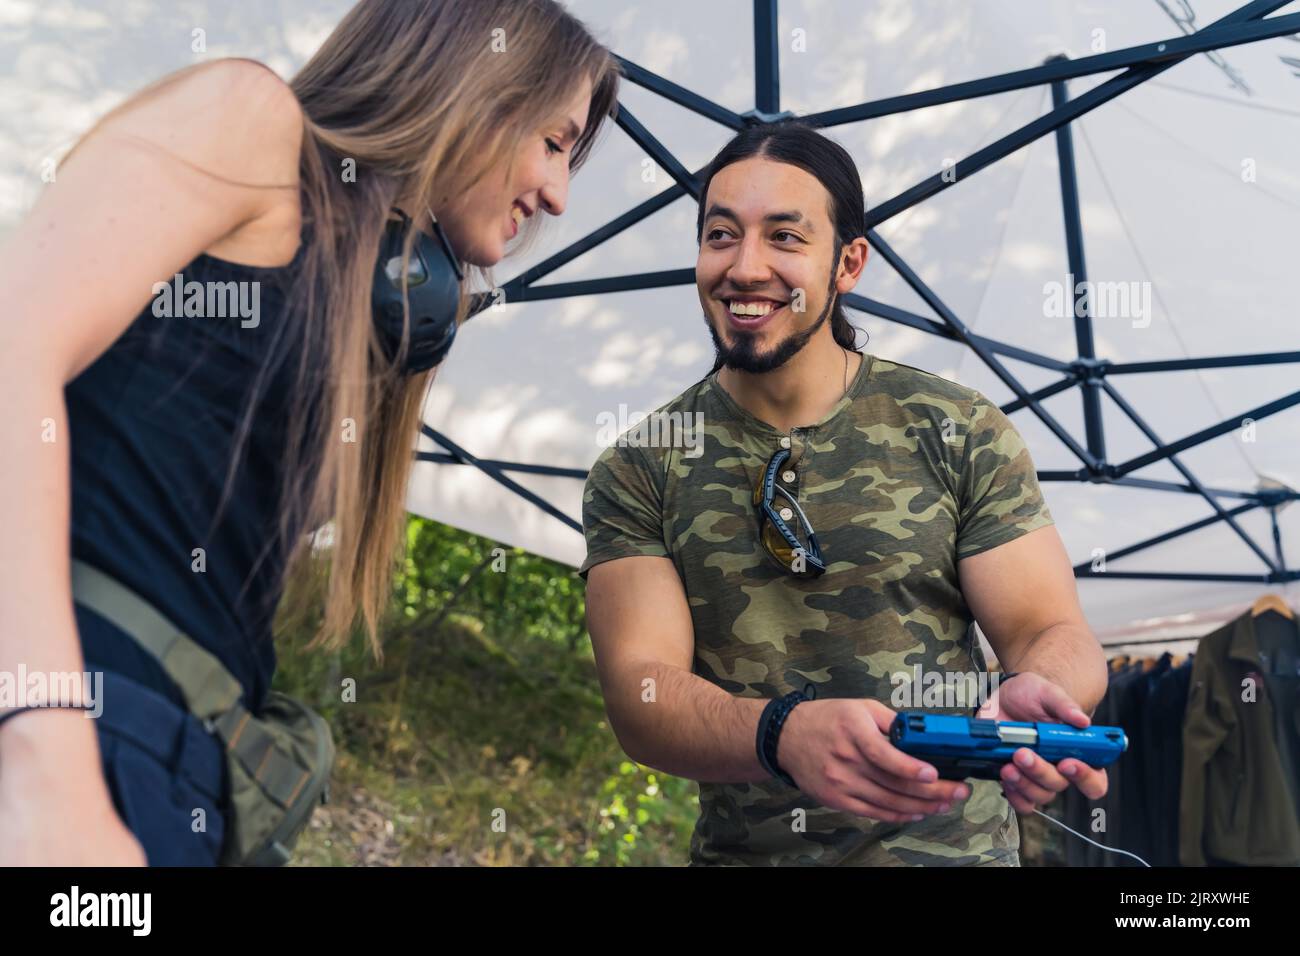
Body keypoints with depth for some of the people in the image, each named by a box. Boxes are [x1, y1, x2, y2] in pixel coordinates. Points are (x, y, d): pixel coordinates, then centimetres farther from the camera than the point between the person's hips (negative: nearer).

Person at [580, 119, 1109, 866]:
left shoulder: (960, 432, 4)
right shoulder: (638, 473, 3)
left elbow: (1055, 634, 3)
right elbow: (640, 691, -6)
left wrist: (1036, 696, -21)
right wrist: (785, 734, -25)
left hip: (955, 846, -1)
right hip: (741, 850, 1)